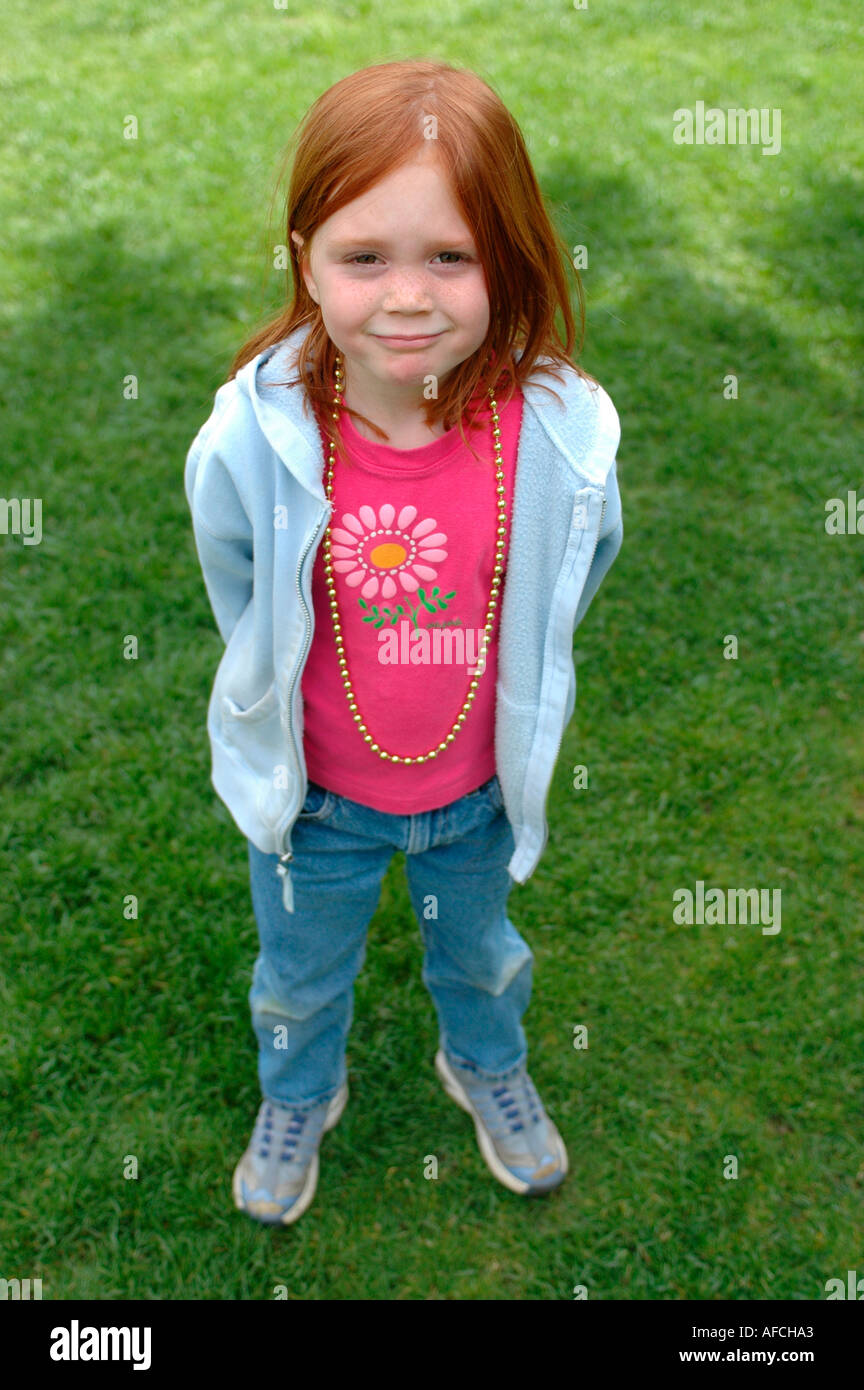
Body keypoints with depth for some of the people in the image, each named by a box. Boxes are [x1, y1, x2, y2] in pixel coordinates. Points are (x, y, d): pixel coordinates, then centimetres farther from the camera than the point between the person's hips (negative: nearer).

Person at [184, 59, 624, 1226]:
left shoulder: (562, 434, -26)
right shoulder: (249, 443, -28)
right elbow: (245, 612, -6)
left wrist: (498, 715, 8)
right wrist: (283, 741, 7)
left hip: (481, 789, 1)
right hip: (313, 794, 0)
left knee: (479, 951, 31)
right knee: (301, 975, 28)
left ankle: (488, 1066, 66)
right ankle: (299, 1097, 62)